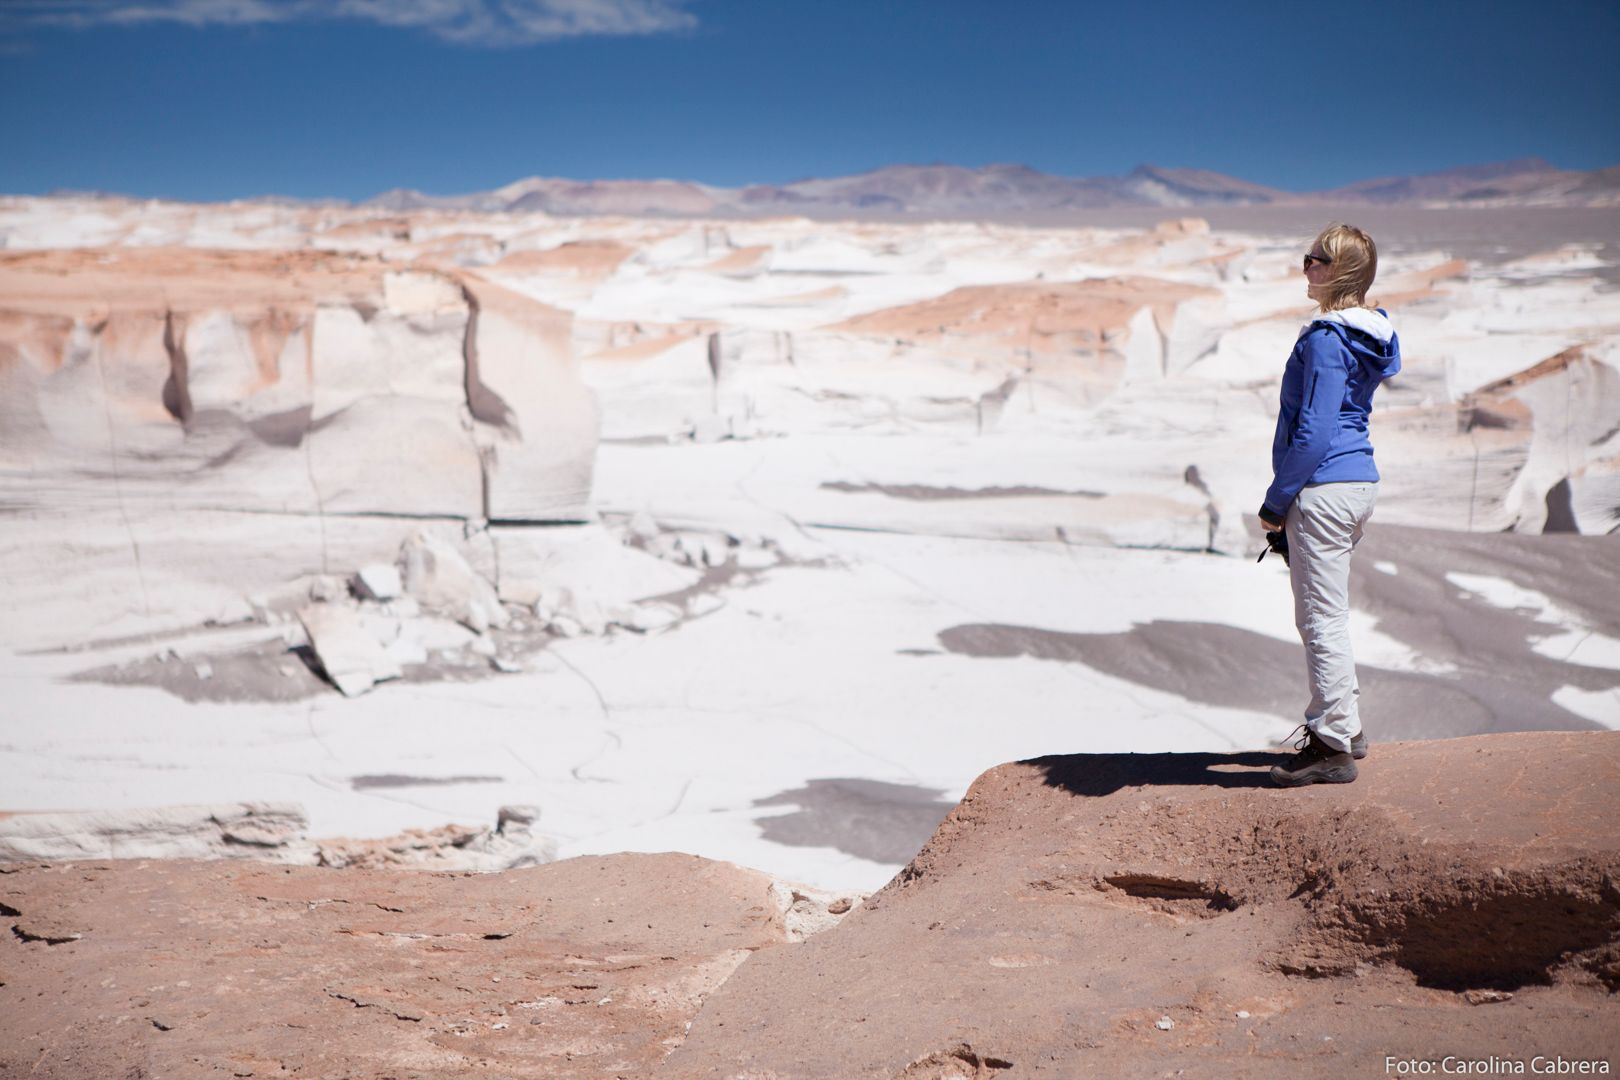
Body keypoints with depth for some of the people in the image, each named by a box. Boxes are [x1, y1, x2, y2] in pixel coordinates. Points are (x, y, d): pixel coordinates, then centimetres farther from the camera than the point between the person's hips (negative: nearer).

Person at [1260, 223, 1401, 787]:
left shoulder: (1326, 338, -16)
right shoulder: (1369, 333, 13)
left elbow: (1314, 430, -20)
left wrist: (1276, 500, -12)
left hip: (1323, 487, -10)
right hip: (1359, 482, 10)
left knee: (1322, 619, -3)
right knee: (1326, 615, 20)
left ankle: (1334, 747, 5)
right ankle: (1343, 725, 30)